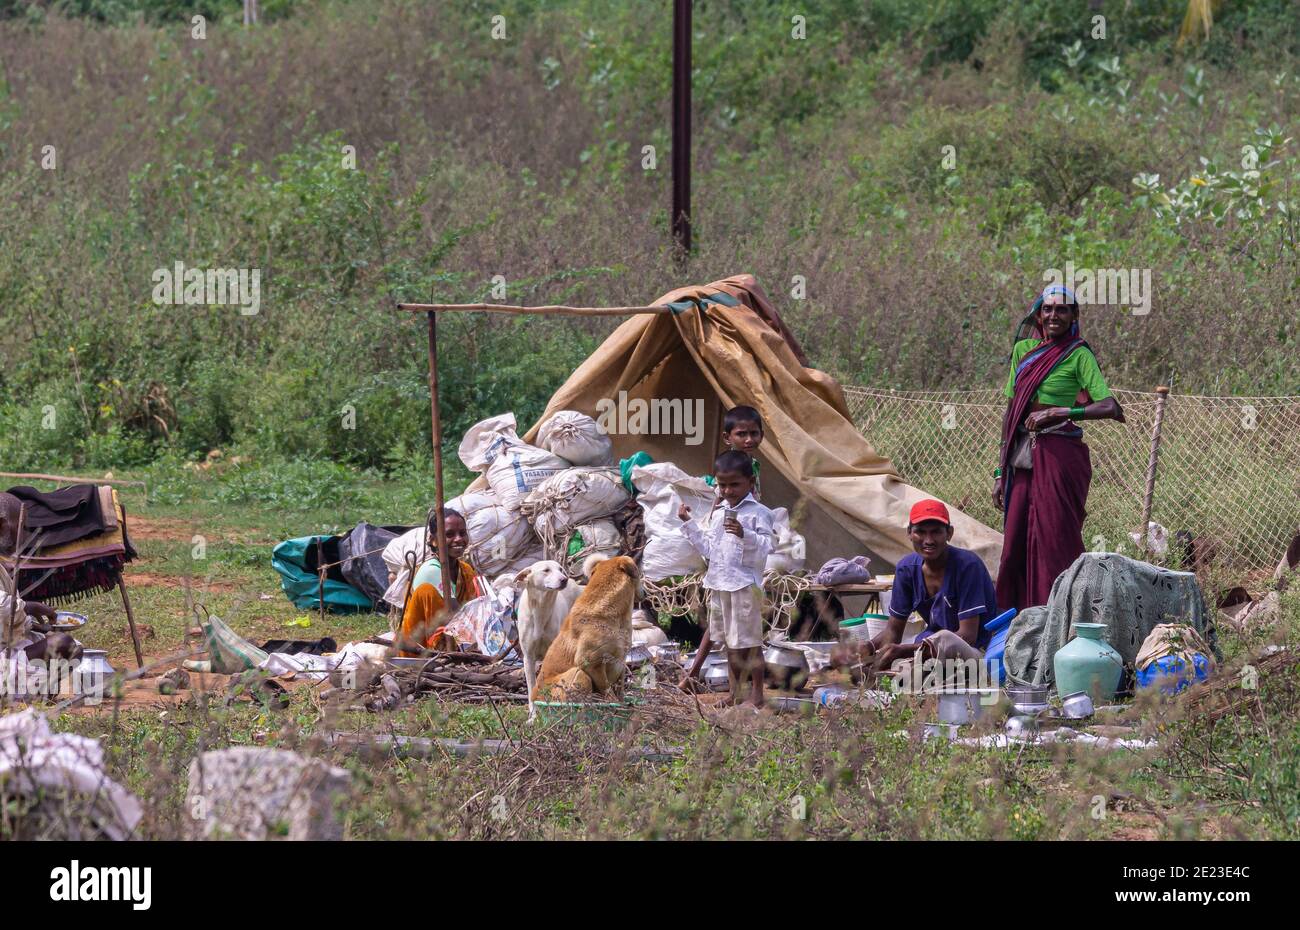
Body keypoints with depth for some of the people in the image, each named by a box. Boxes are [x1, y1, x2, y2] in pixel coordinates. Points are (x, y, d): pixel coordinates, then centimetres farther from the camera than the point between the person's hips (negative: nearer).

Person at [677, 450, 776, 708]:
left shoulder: (758, 513, -8)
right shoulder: (717, 514, 13)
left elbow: (764, 548, -16)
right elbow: (706, 547, 18)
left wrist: (744, 535, -31)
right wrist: (688, 524, 14)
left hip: (745, 585, -7)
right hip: (718, 584, 7)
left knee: (749, 641, -2)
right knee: (730, 641, 13)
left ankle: (757, 692, 4)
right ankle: (735, 691, 21)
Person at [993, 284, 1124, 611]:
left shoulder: (1078, 355, -4)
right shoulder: (1023, 350, 13)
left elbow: (1110, 407, -16)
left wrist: (1057, 413, -22)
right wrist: (1001, 471, 12)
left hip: (1060, 458, -6)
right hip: (1023, 458, 6)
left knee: (1056, 543, -7)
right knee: (1016, 544, 3)